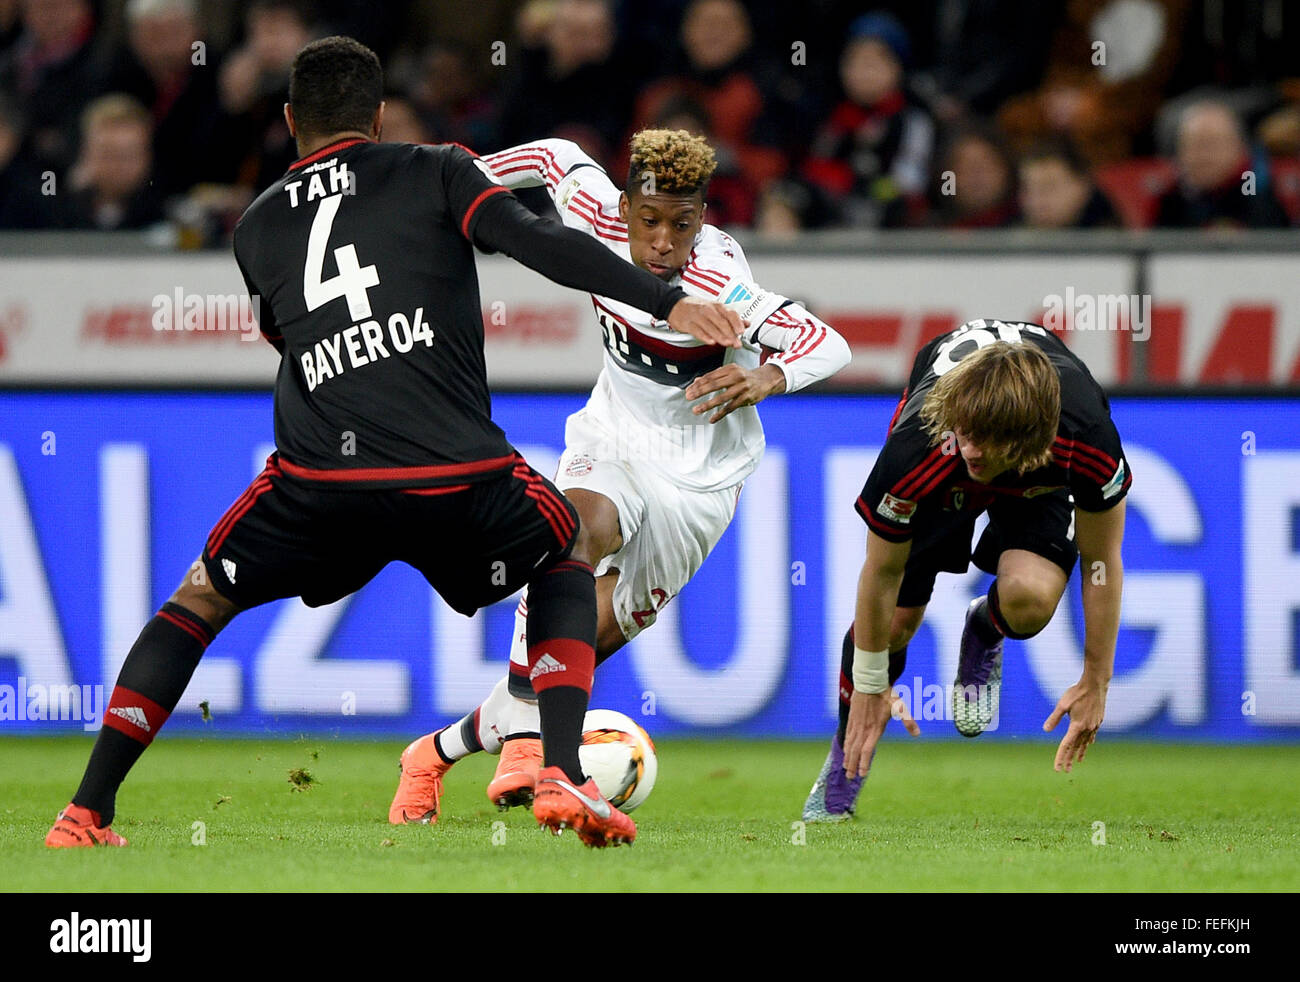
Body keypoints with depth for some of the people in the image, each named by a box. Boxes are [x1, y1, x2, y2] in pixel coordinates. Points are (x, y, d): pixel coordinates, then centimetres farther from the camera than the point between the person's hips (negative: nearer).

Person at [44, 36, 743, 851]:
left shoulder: (256, 228, 21)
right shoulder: (436, 173, 12)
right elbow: (540, 242, -4)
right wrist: (670, 303, -7)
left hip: (319, 484, 2)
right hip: (460, 479, -2)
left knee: (199, 601, 27)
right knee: (571, 559, 28)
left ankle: (88, 813, 19)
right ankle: (563, 778, 9)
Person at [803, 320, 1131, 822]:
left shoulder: (1091, 445, -42)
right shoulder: (913, 449, -43)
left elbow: (1101, 563, -22)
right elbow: (880, 574, -24)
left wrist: (1095, 682, -14)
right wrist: (869, 688, -12)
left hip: (1040, 472, 0)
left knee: (1030, 596, -26)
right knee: (894, 617, -9)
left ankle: (983, 635, 13)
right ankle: (846, 751, 22)